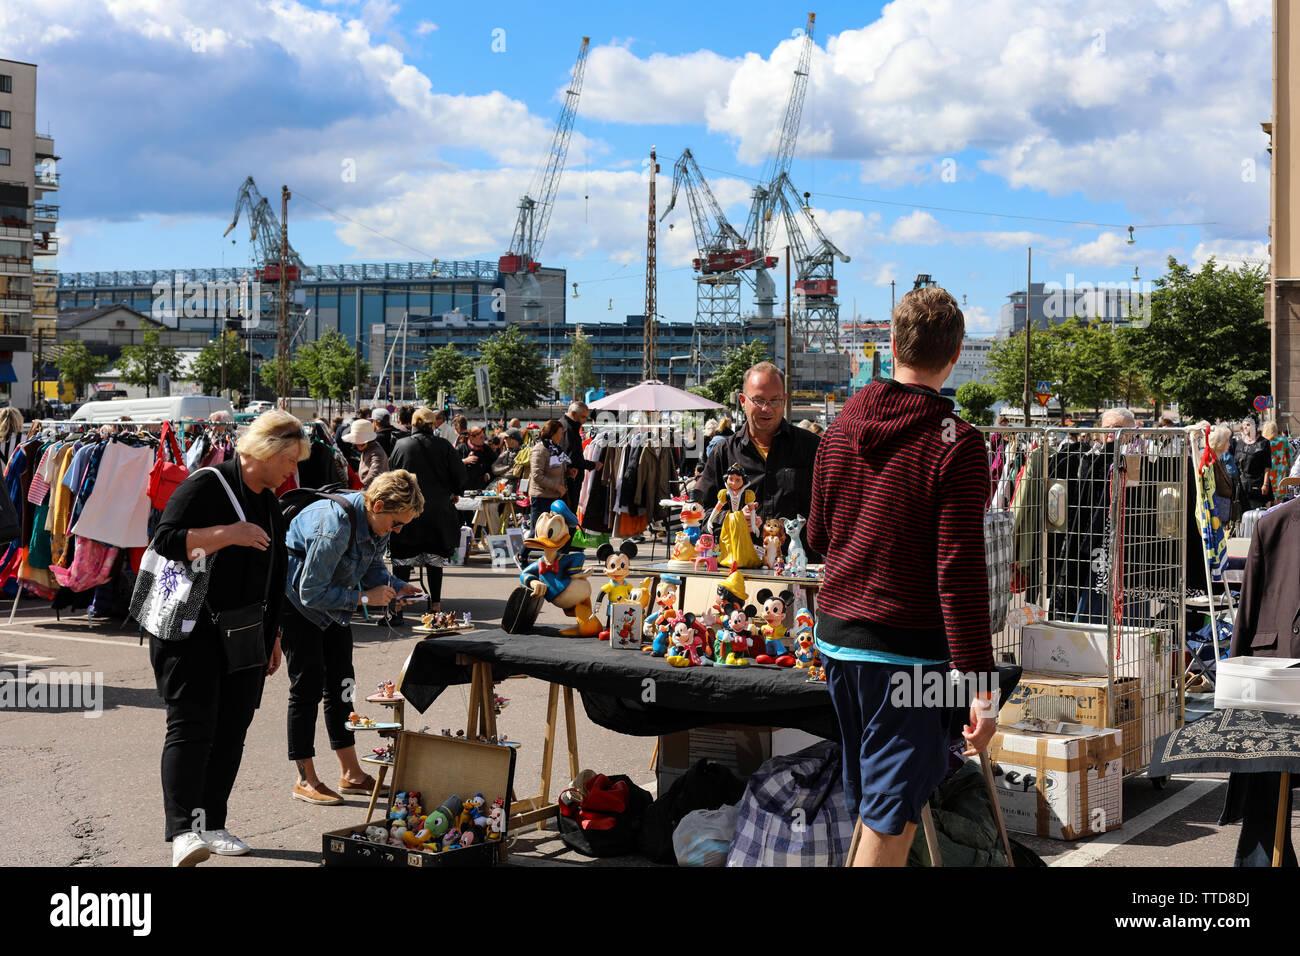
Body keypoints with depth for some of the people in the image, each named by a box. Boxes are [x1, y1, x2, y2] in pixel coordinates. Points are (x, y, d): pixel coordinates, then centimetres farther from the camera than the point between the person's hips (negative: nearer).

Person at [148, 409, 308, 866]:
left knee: (231, 729, 6)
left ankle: (211, 825, 14)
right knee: (192, 725, -14)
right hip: (191, 628, -8)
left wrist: (272, 635, 24)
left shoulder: (269, 503, 16)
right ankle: (182, 832, -19)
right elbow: (165, 541, -18)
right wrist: (227, 534, -24)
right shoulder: (206, 485, -9)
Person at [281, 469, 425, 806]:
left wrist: (398, 587, -13)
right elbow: (311, 592, -30)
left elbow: (373, 569, 6)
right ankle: (306, 781, 1)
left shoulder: (378, 522, -8)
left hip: (332, 599, 9)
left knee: (341, 683, 9)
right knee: (307, 685, -8)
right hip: (295, 596, -9)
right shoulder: (335, 525, -34)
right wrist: (364, 597, -29)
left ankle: (350, 772, 17)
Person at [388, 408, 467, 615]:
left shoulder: (400, 445, -2)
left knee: (402, 560, 4)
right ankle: (436, 605, 14)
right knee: (435, 560, 10)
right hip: (438, 511, 0)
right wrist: (450, 492, 16)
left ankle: (397, 607, 1)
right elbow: (460, 476, -3)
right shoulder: (443, 445, -4)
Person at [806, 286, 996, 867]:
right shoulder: (956, 444, -15)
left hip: (834, 633, 7)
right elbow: (960, 574, -19)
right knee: (892, 818, 0)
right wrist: (980, 688, -16)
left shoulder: (843, 423, 5)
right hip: (907, 648, -7)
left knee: (872, 800, 22)